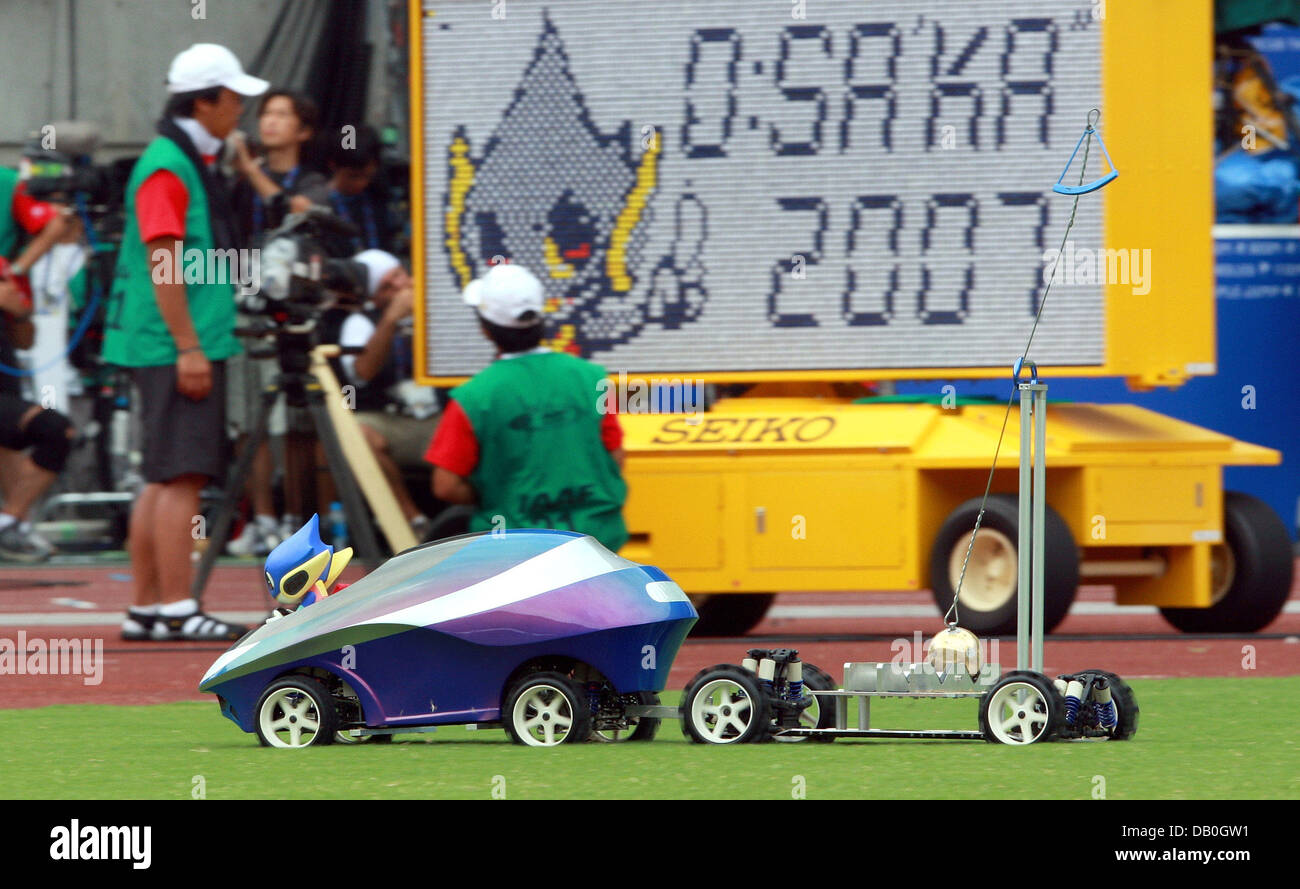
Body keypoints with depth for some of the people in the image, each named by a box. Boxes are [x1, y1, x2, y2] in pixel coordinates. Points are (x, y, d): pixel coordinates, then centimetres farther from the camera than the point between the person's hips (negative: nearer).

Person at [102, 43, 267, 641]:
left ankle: (146, 610, 13)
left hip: (191, 347, 10)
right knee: (182, 477, -12)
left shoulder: (198, 163, 18)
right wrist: (188, 346, -21)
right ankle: (175, 610, -15)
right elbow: (163, 261, -19)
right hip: (175, 347, -10)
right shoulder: (166, 165, -13)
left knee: (164, 480, 11)